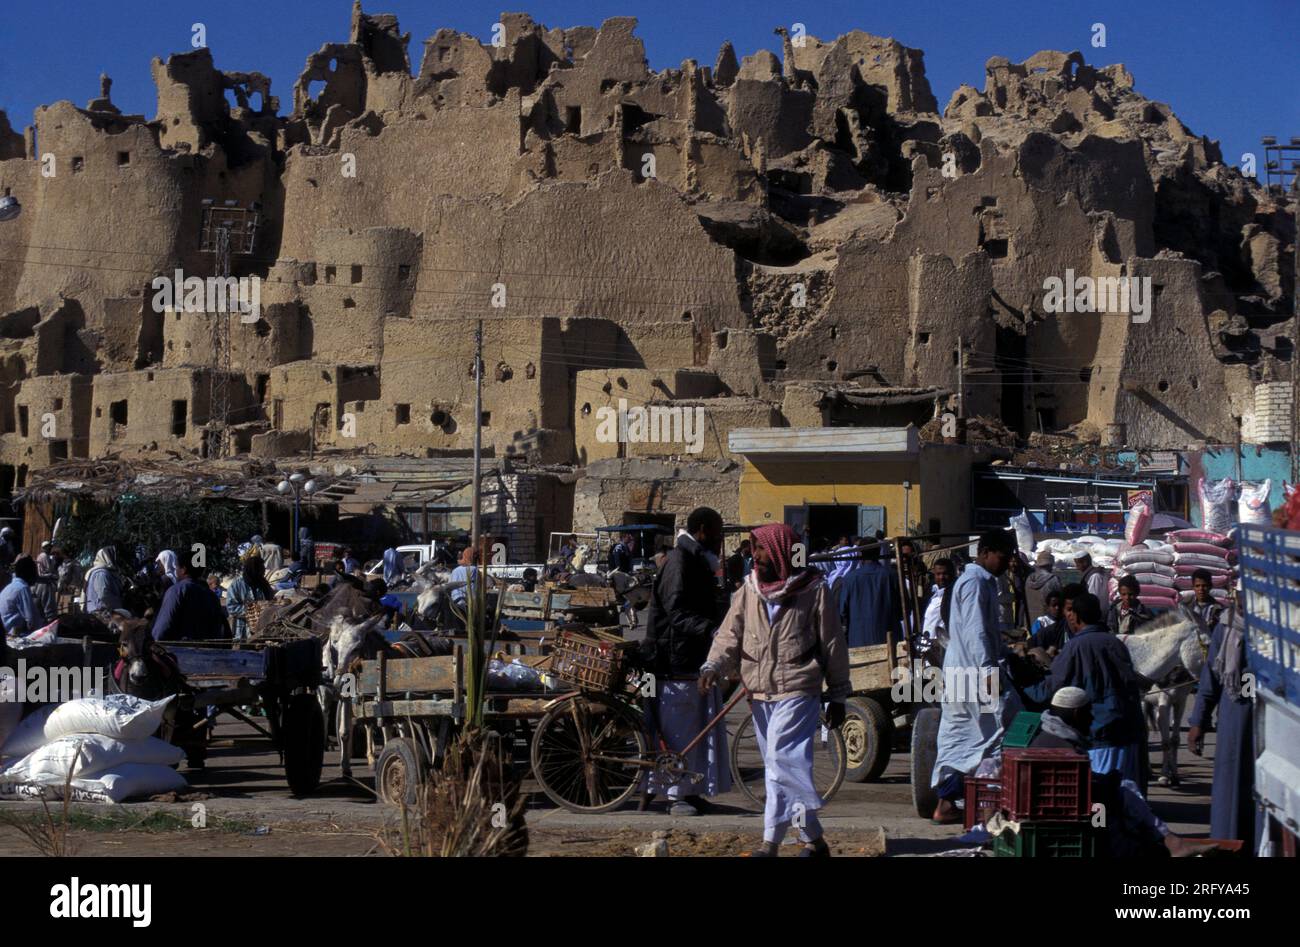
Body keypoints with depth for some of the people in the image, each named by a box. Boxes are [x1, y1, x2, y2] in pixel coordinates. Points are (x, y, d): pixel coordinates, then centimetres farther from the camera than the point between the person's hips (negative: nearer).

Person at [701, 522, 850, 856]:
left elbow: (833, 645, 1)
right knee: (779, 766, 9)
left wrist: (838, 696, 3)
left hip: (796, 693, -6)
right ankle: (813, 840, 16)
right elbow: (730, 634, 5)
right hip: (759, 694, 6)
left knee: (781, 762, -14)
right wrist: (713, 666, -14)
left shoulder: (814, 589, -3)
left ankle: (770, 842, -13)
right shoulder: (749, 589, 9)